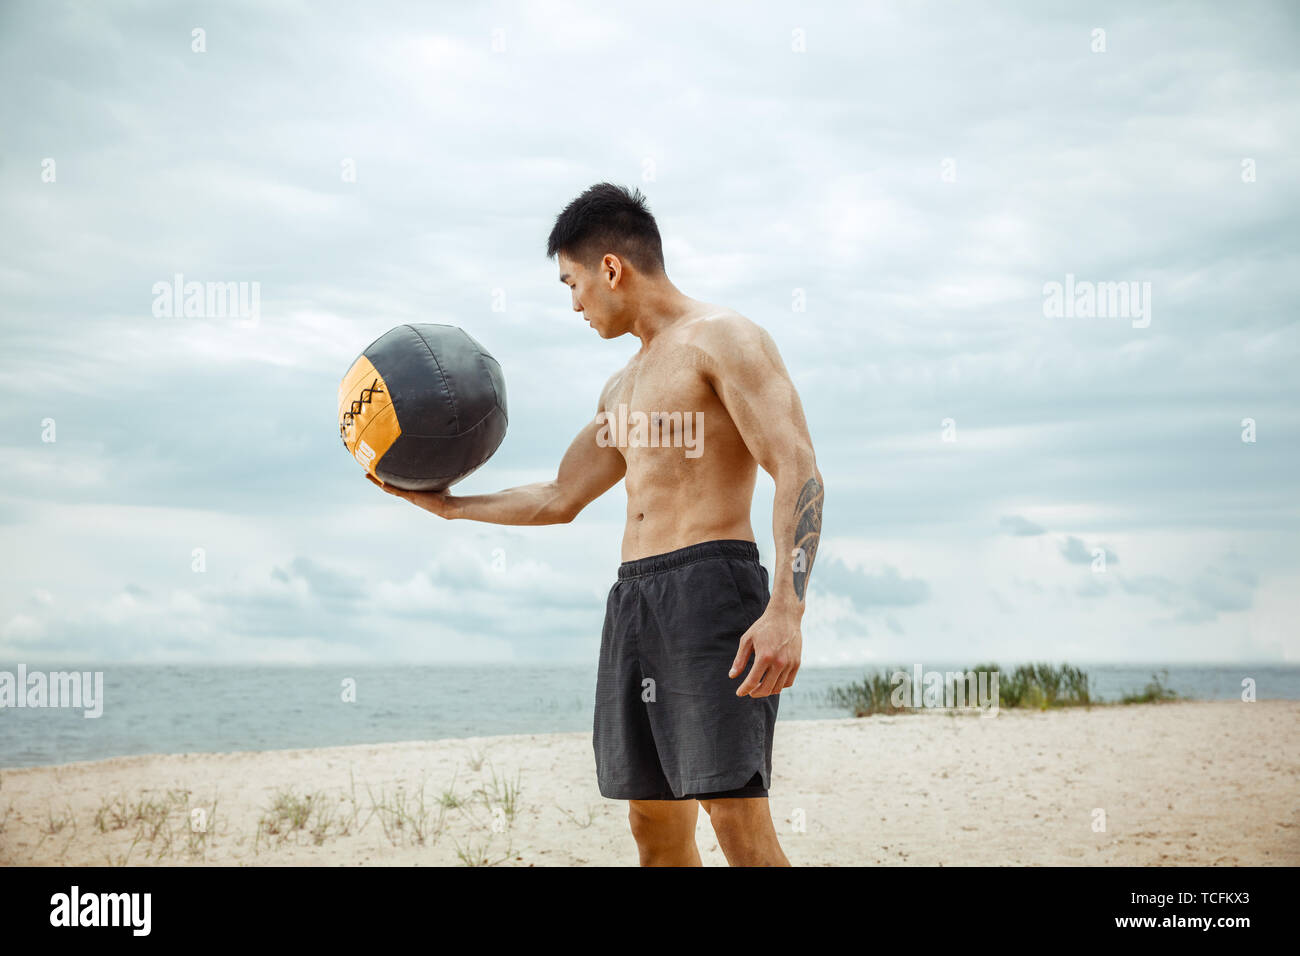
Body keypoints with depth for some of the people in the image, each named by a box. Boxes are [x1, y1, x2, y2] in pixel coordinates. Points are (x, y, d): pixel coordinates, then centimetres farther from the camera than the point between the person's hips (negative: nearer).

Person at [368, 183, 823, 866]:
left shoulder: (722, 339, -3)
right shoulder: (623, 387, 25)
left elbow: (798, 472, -13)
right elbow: (559, 500, 33)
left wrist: (786, 610, -24)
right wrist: (449, 505, 30)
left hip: (710, 585, -9)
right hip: (632, 597, 9)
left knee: (738, 821, -14)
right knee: (654, 823, 8)